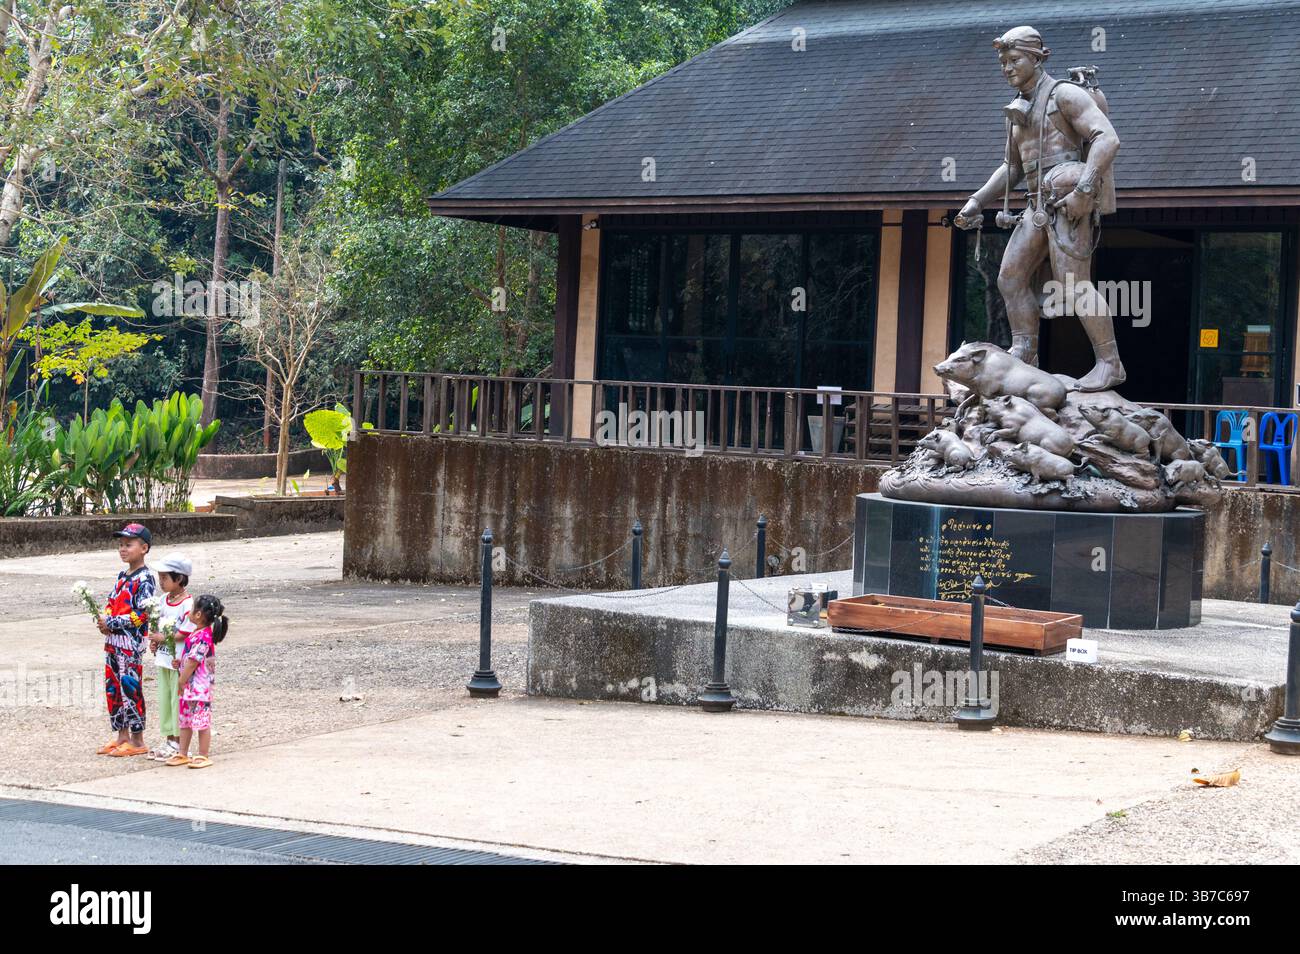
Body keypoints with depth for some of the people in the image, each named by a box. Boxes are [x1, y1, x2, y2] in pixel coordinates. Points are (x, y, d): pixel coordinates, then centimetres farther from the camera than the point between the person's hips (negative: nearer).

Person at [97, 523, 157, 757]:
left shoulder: (144, 579, -12)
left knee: (130, 688, -4)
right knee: (113, 688, 12)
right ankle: (122, 736, 22)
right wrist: (105, 620, -3)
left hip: (131, 643, -9)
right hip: (113, 641, 9)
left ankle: (137, 741, 3)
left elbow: (141, 614, -18)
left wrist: (112, 624, -16)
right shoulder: (122, 576, 15)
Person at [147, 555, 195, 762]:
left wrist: (162, 638, -15)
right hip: (162, 659, 8)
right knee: (164, 699, 14)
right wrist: (154, 640, 0)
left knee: (178, 700, -1)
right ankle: (168, 739, 25)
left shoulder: (188, 604, -16)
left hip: (179, 661, -8)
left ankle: (178, 743, 8)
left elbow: (186, 633, -20)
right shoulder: (163, 600, 9)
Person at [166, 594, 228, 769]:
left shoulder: (203, 637, -21)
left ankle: (203, 756, 6)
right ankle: (183, 754, 24)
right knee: (185, 721, 16)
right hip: (189, 687, 10)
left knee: (202, 722, -1)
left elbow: (193, 662, -20)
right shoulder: (198, 633, 9)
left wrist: (181, 683, -14)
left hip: (199, 687, -10)